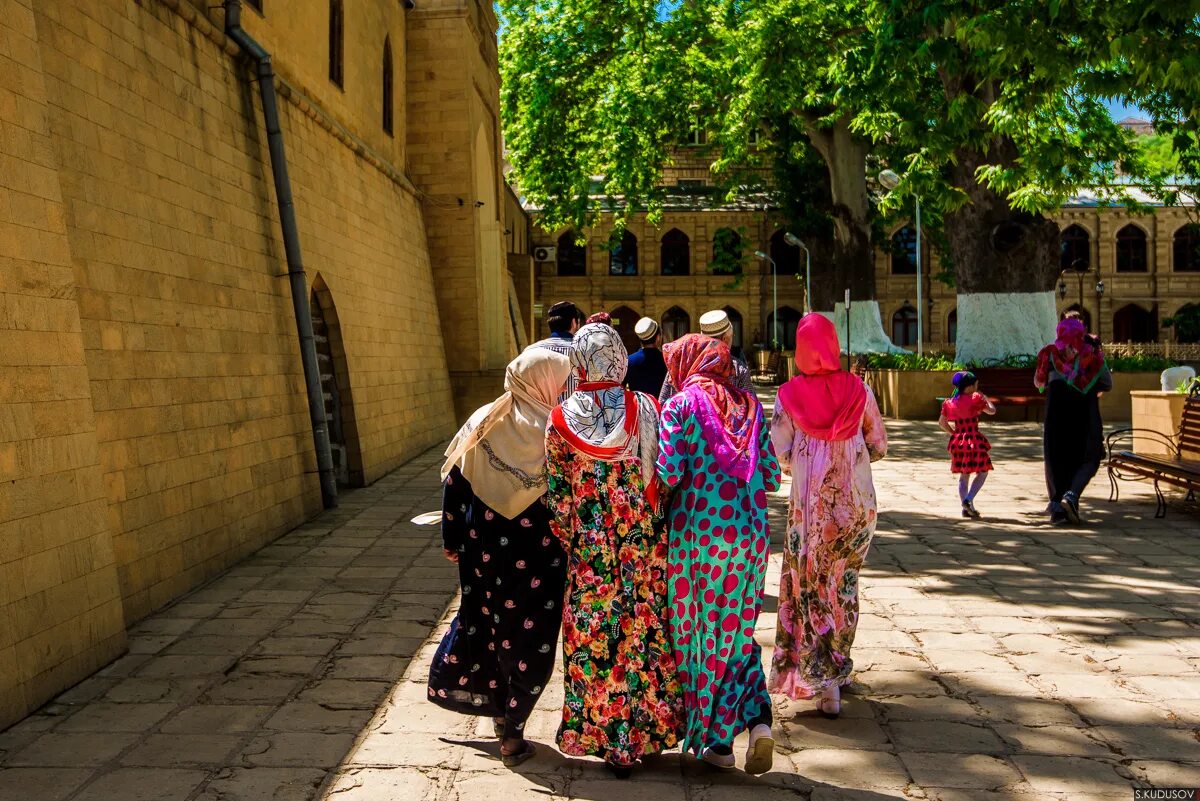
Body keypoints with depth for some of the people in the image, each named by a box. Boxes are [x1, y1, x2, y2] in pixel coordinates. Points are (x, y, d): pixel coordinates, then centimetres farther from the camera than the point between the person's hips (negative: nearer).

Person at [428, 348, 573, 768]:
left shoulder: (481, 424, -3)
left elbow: (454, 487, 1)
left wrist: (454, 541, 10)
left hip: (485, 550, 4)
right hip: (538, 557, -3)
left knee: (485, 623, 22)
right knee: (530, 640, 10)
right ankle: (512, 733, 16)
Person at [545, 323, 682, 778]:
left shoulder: (560, 419, -5)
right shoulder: (645, 409, -5)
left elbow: (557, 492, -1)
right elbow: (663, 478, -3)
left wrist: (567, 542, 9)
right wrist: (657, 526, 10)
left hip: (589, 549, 0)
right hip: (644, 546, 1)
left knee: (592, 636, 9)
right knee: (642, 629, 12)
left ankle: (602, 735, 17)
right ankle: (643, 731, 21)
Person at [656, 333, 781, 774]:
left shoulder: (681, 405, -4)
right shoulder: (749, 405, 8)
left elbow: (669, 472, -14)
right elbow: (771, 476, 7)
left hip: (697, 533, -4)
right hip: (749, 534, 4)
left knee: (696, 633, 10)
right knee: (736, 631, 16)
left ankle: (711, 739, 17)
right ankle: (757, 718, -2)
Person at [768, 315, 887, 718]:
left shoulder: (788, 395, -6)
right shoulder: (858, 389, -1)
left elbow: (782, 457, -7)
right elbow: (879, 446, 6)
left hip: (810, 506, -2)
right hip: (858, 502, 2)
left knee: (810, 587, 6)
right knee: (845, 584, 17)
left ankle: (825, 683, 0)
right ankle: (839, 666, 29)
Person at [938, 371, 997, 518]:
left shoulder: (949, 402, 5)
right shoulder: (975, 400, -11)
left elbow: (941, 423, 11)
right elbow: (992, 411, -1)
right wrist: (985, 397, 13)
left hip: (958, 441, 6)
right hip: (974, 440, -6)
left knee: (963, 475, 15)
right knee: (982, 472, 6)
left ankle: (966, 508, 12)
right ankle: (968, 500, -12)